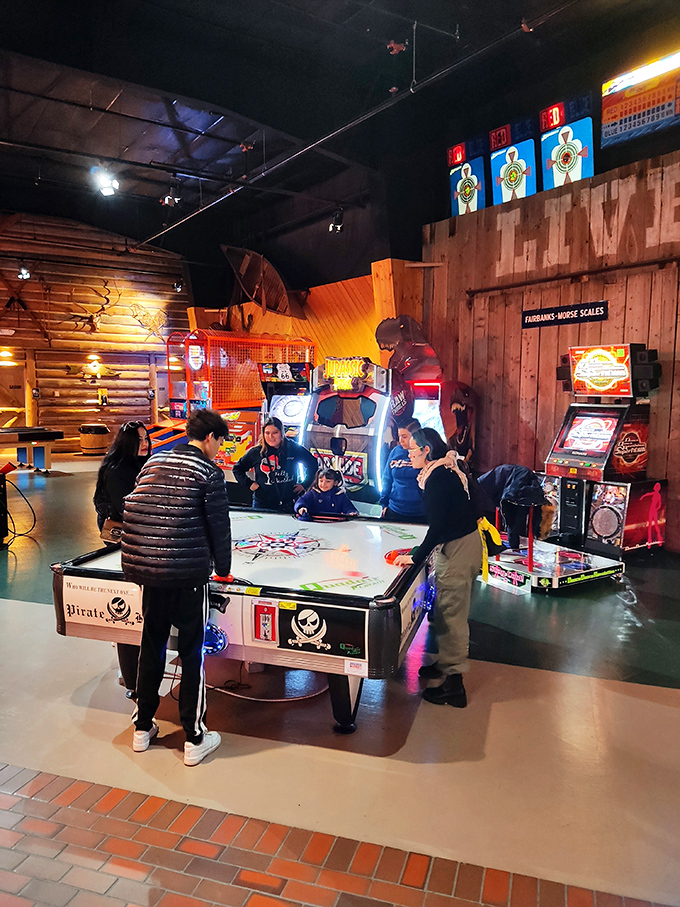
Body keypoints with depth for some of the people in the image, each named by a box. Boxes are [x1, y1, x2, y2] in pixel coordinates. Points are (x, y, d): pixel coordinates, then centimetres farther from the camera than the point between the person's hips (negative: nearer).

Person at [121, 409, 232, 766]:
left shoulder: (154, 462, 12)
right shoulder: (209, 471, -6)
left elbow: (136, 511, 17)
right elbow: (219, 526, -5)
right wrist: (223, 568, 10)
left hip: (146, 570, 6)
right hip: (188, 575, -6)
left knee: (151, 646, 19)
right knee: (192, 652, 6)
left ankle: (142, 728, 32)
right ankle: (195, 739, 16)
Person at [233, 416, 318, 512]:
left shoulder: (295, 449, -2)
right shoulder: (256, 452, 0)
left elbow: (313, 464, 11)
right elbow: (237, 469, 13)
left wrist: (305, 485, 5)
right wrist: (249, 484, 2)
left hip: (289, 505, 0)